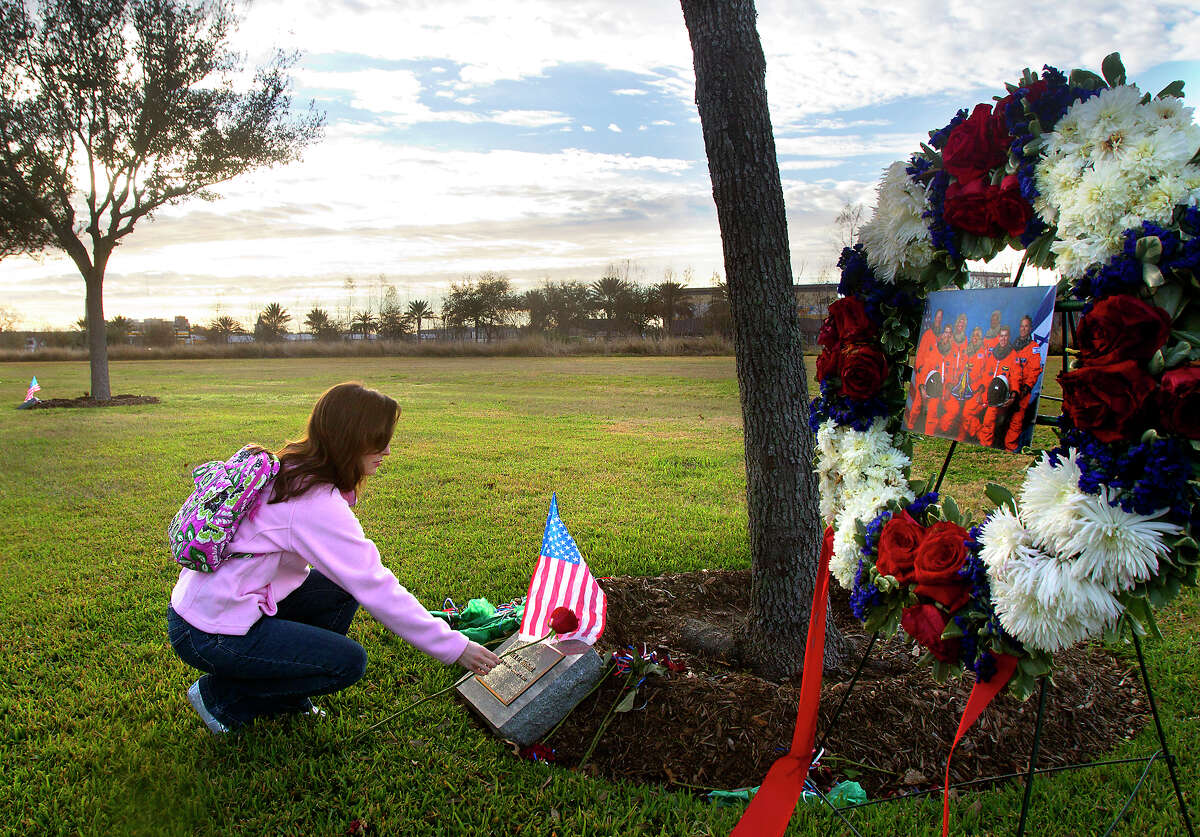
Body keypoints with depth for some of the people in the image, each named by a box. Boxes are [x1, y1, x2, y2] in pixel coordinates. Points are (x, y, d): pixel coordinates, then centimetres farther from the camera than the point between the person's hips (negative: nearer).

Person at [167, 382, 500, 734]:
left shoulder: (290, 470, 4)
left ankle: (287, 694, 16)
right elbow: (376, 589, -23)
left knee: (341, 591, 6)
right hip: (208, 635, -9)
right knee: (349, 662, -7)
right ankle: (221, 697, 4)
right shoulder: (318, 504, -24)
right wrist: (454, 647, -16)